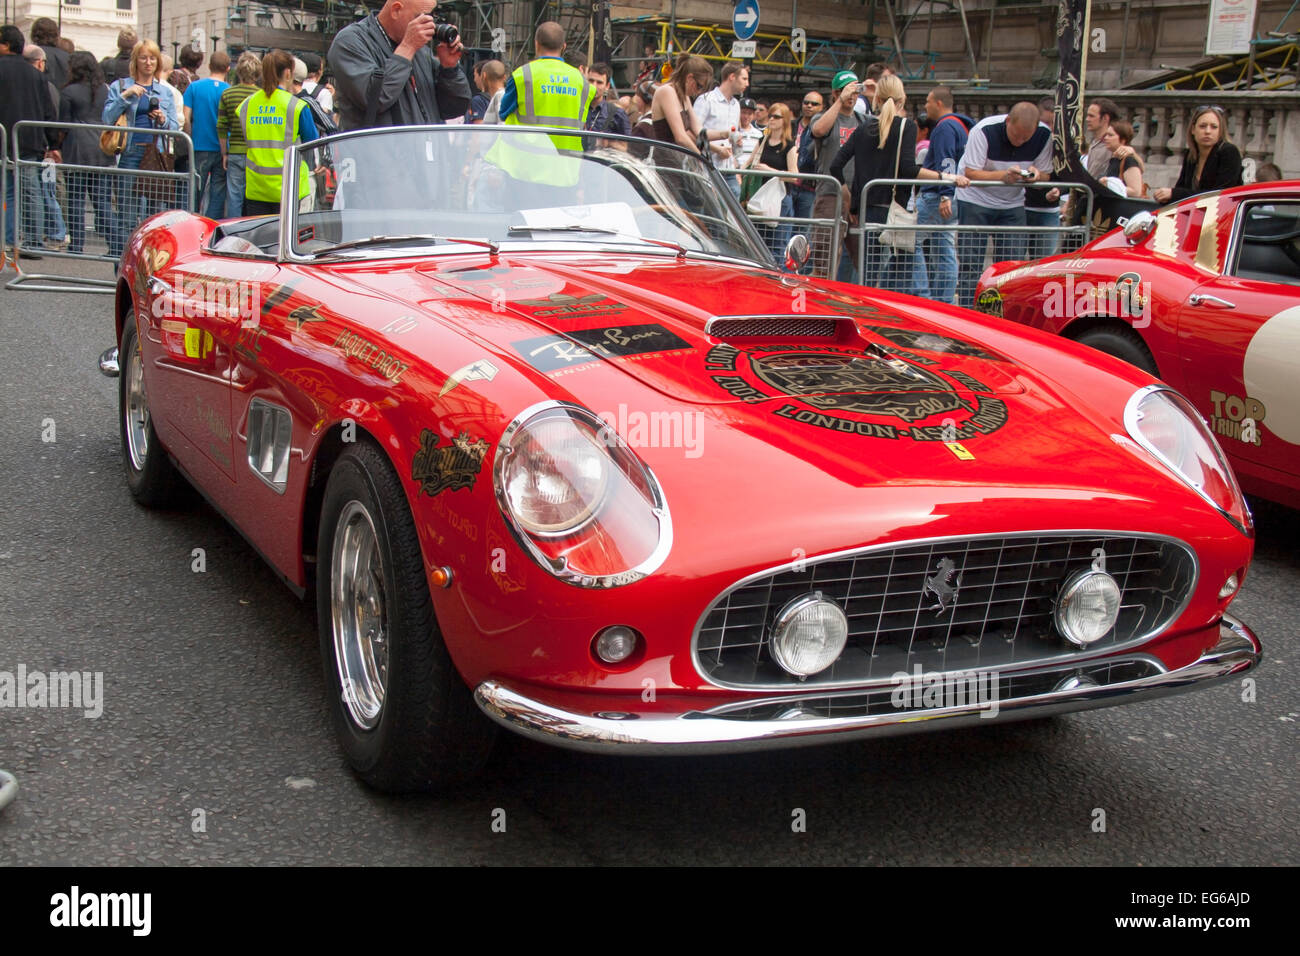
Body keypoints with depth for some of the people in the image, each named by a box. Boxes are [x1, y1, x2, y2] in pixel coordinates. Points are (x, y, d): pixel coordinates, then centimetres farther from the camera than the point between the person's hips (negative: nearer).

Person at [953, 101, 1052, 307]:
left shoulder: (1044, 136, -9)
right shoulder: (984, 130, -22)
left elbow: (1046, 174, 0)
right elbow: (970, 173, -24)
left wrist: (1036, 175, -25)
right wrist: (1004, 176, -37)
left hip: (1013, 204, 4)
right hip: (975, 200, -4)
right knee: (970, 262, -6)